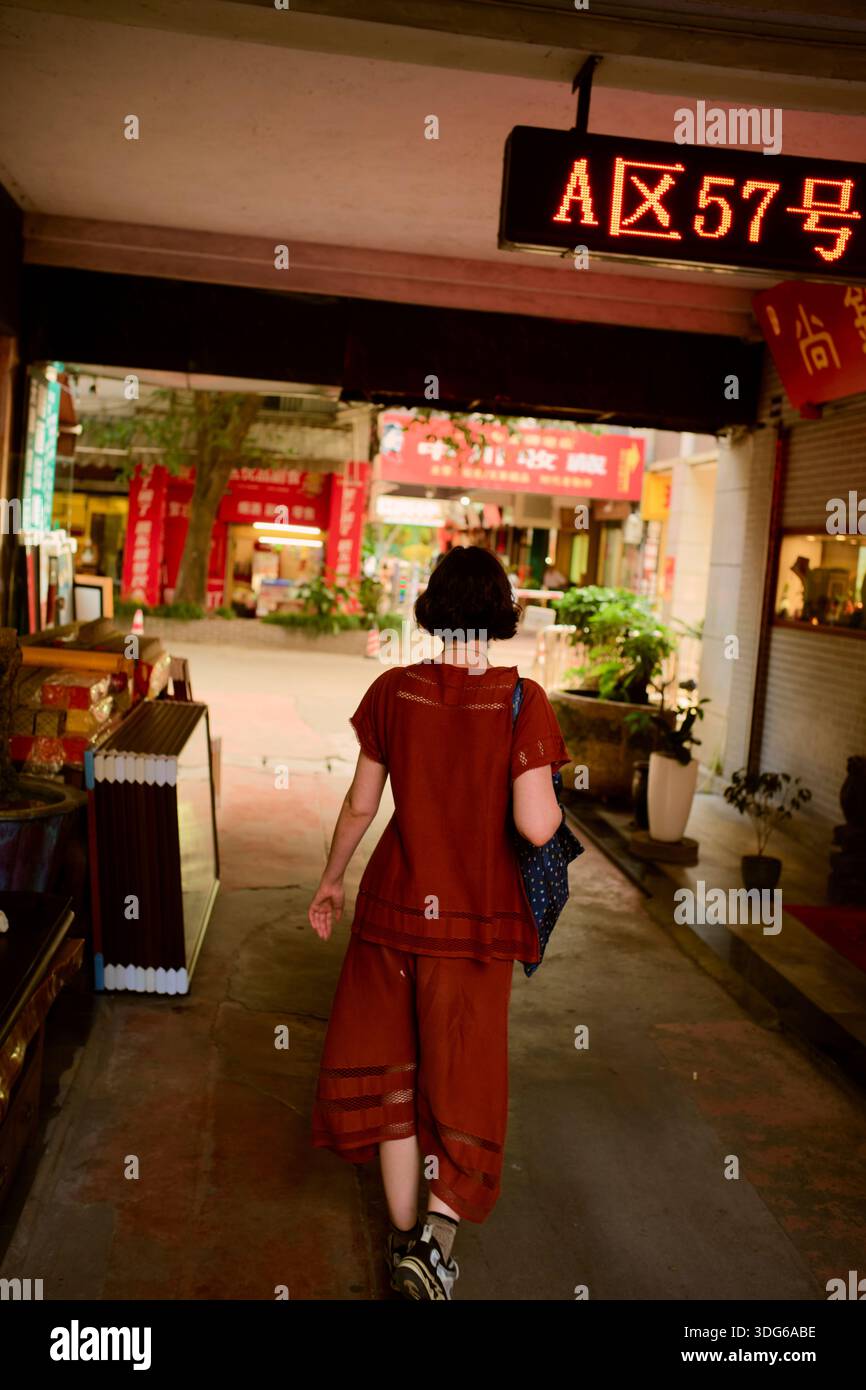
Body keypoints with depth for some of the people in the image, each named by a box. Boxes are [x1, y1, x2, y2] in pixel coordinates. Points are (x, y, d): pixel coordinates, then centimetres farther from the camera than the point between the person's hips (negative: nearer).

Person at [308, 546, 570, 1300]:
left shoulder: (393, 691, -8)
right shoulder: (520, 700, -15)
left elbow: (360, 803, 0)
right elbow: (536, 826, -21)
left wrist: (331, 878, 15)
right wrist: (555, 805, 3)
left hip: (395, 903, 2)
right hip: (477, 915, -2)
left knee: (391, 1064, 17)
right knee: (463, 1071, 15)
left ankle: (405, 1234, 27)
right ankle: (439, 1228, 1)